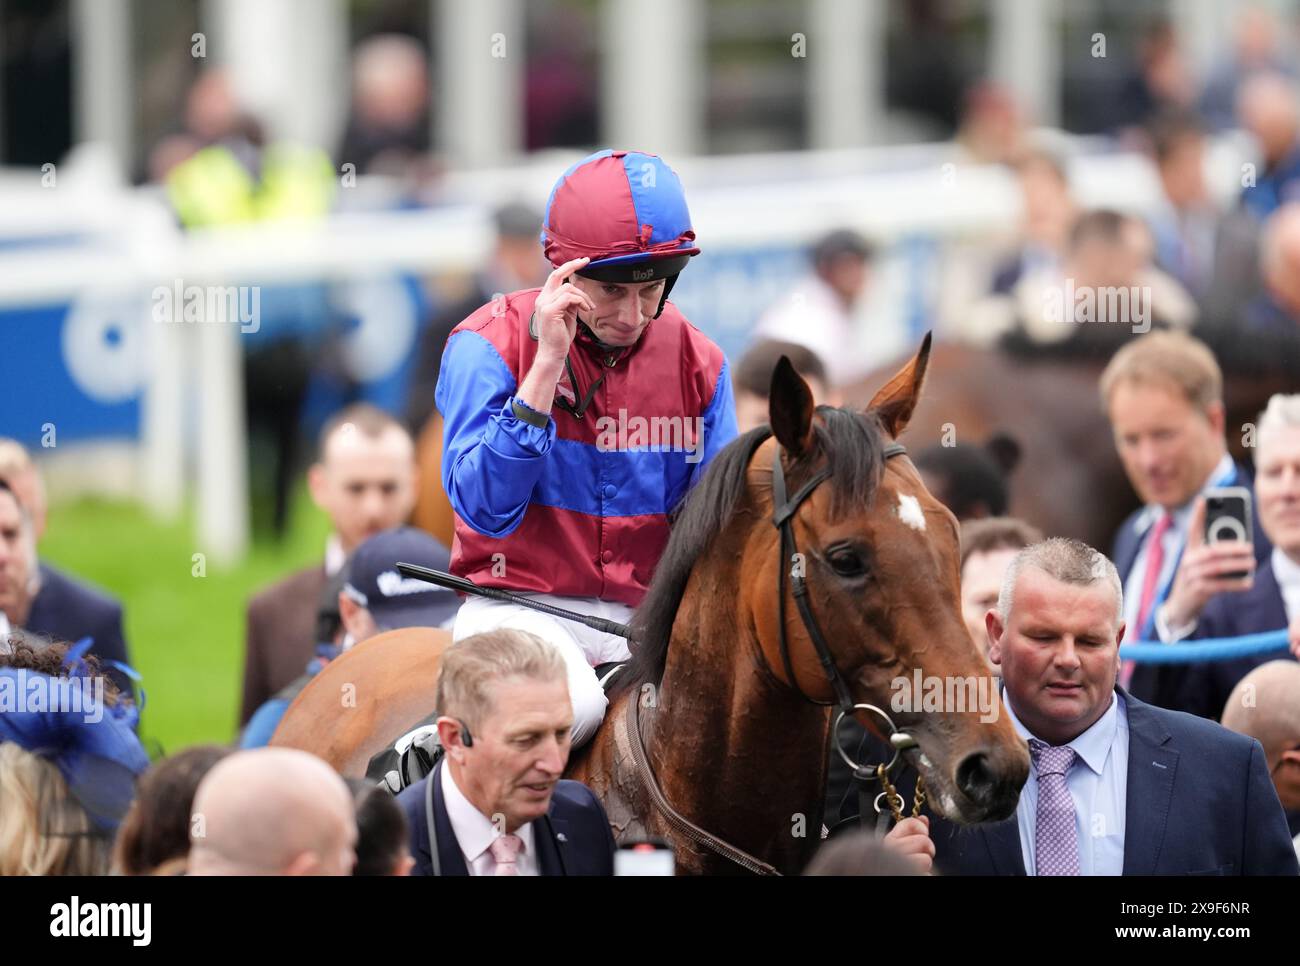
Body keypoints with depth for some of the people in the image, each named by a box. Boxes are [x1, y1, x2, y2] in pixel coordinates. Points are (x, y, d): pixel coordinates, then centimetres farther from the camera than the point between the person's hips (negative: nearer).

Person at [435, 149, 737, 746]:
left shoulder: (697, 363, 4)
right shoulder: (490, 347, -7)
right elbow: (485, 506, -19)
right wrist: (548, 362, -22)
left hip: (650, 616, 4)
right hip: (520, 603, -4)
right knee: (568, 708, -34)